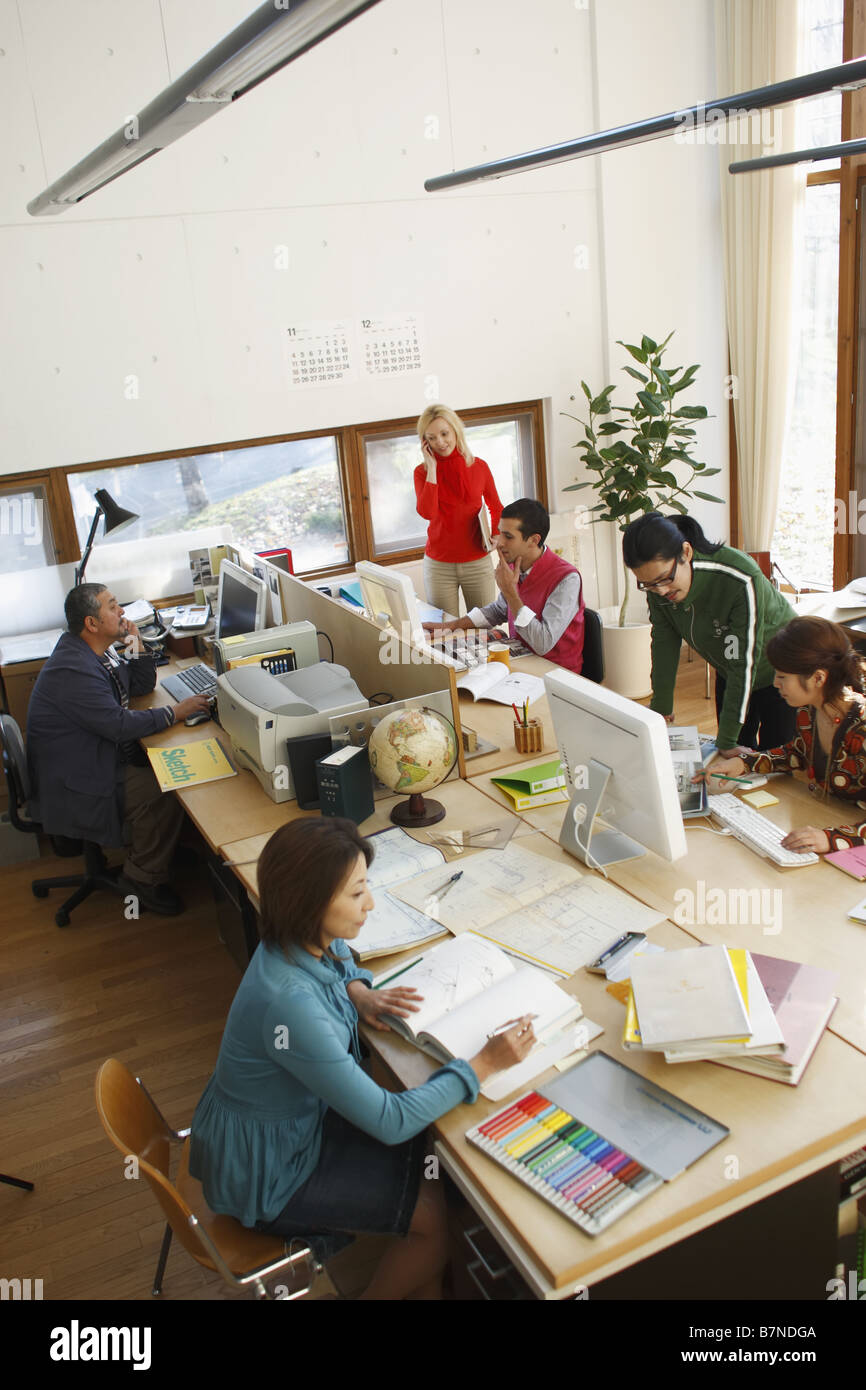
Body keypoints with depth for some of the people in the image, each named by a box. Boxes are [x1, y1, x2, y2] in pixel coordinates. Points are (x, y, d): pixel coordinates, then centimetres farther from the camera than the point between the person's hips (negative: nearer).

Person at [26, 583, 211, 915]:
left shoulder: (95, 651, 4)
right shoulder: (74, 670, -29)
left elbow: (143, 684, 15)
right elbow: (121, 725, -29)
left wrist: (136, 645, -1)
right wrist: (176, 712, -20)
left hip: (94, 757, 10)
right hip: (75, 784, -10)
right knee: (165, 793, -19)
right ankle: (142, 877, -1)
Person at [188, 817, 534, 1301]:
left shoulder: (302, 941, -14)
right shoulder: (289, 1005, -39)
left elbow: (336, 955, 15)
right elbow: (389, 1122, -30)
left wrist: (358, 992, -6)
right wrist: (485, 1064, -23)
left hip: (296, 1113, 7)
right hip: (267, 1173, -7)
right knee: (441, 1215, -1)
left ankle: (426, 1286, 27)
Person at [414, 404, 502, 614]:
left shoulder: (479, 467, 1)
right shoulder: (422, 472, -2)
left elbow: (496, 508, 14)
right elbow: (427, 512, -20)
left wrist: (495, 536, -5)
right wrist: (432, 469, -14)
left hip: (478, 563, 1)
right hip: (439, 565, -1)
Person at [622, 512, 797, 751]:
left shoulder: (740, 580, -37)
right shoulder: (657, 581, -20)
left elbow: (744, 663, -32)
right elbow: (664, 641, -7)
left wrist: (727, 742, -30)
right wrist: (660, 707, -6)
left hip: (777, 673, -5)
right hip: (728, 674, 5)